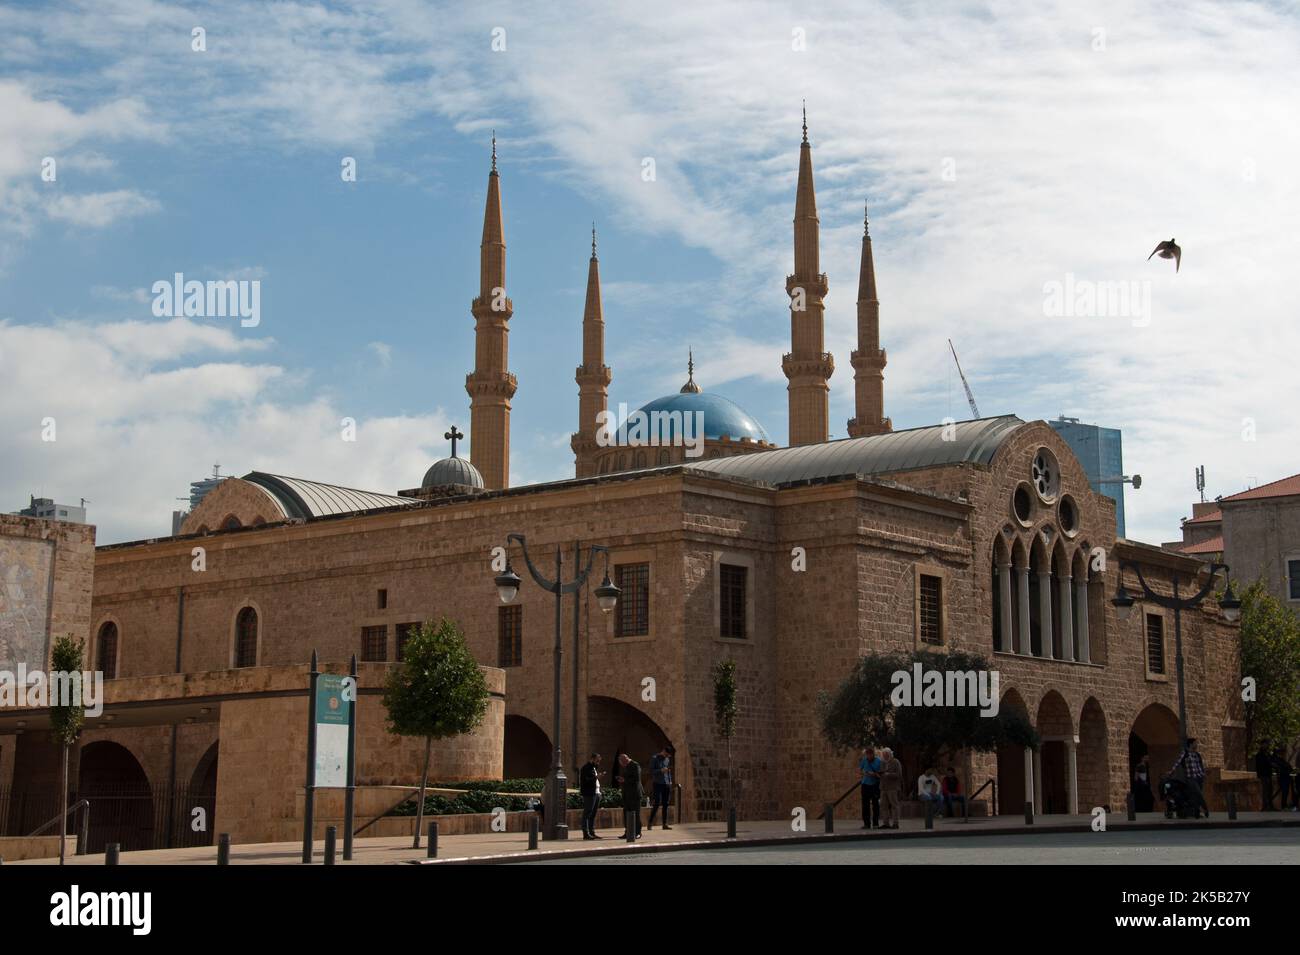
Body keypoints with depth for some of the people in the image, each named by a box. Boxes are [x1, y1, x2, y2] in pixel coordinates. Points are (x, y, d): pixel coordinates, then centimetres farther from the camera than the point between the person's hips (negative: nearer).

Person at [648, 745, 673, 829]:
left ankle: (665, 824, 7)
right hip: (657, 784, -6)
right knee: (657, 804, -11)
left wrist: (670, 781, 12)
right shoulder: (654, 758, -2)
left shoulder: (667, 759, 16)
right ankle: (650, 823, -4)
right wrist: (661, 770, -19)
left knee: (665, 804, 4)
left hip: (666, 784, 6)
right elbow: (651, 771, -7)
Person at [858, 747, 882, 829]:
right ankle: (866, 823, 6)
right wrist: (864, 774, -13)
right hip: (866, 784, 3)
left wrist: (874, 774, -27)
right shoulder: (864, 760, 0)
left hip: (875, 785, -3)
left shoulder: (878, 761, -8)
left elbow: (880, 775, -8)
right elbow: (859, 771, 8)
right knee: (865, 805, 1)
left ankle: (875, 824, 4)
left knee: (875, 805, -2)